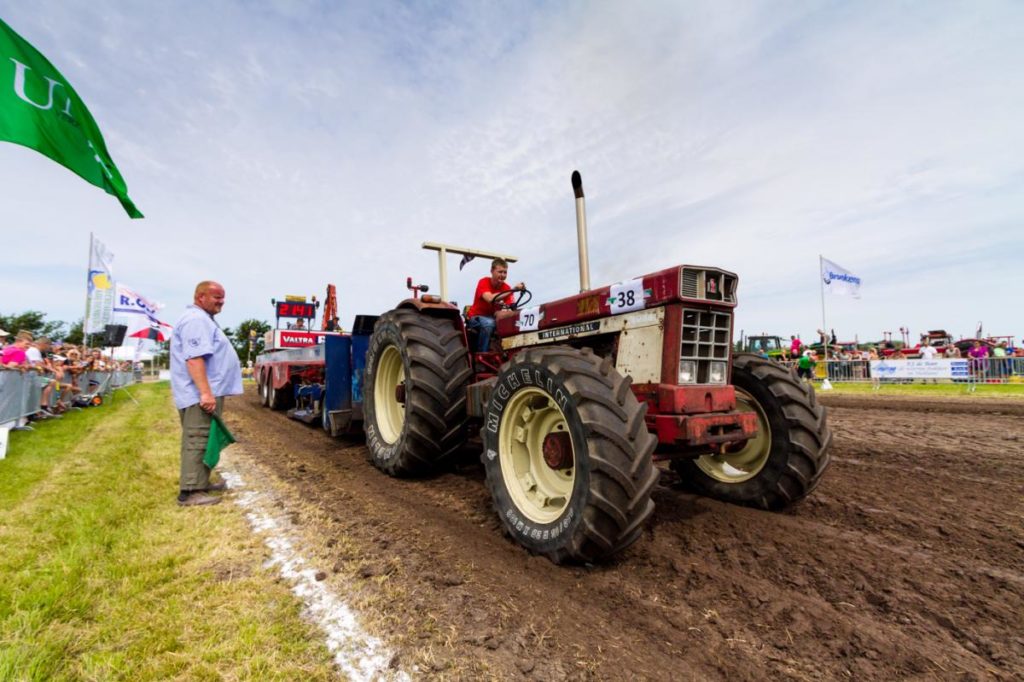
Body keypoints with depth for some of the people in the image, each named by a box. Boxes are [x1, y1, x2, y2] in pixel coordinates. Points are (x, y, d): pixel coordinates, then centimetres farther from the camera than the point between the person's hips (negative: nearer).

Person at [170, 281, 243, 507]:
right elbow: (194, 358, -26)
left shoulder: (202, 319, 20)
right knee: (197, 440, -8)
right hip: (200, 395, -11)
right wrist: (205, 392, -30)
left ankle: (200, 482, 27)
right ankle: (190, 492, -4)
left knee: (202, 440, 17)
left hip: (206, 392, 11)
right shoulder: (196, 320, -15)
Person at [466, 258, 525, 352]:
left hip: (494, 318, 4)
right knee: (488, 323, -38)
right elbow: (490, 299, -36)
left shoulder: (506, 288, -3)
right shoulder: (484, 282, -16)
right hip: (476, 317, -4)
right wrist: (512, 289, -40)